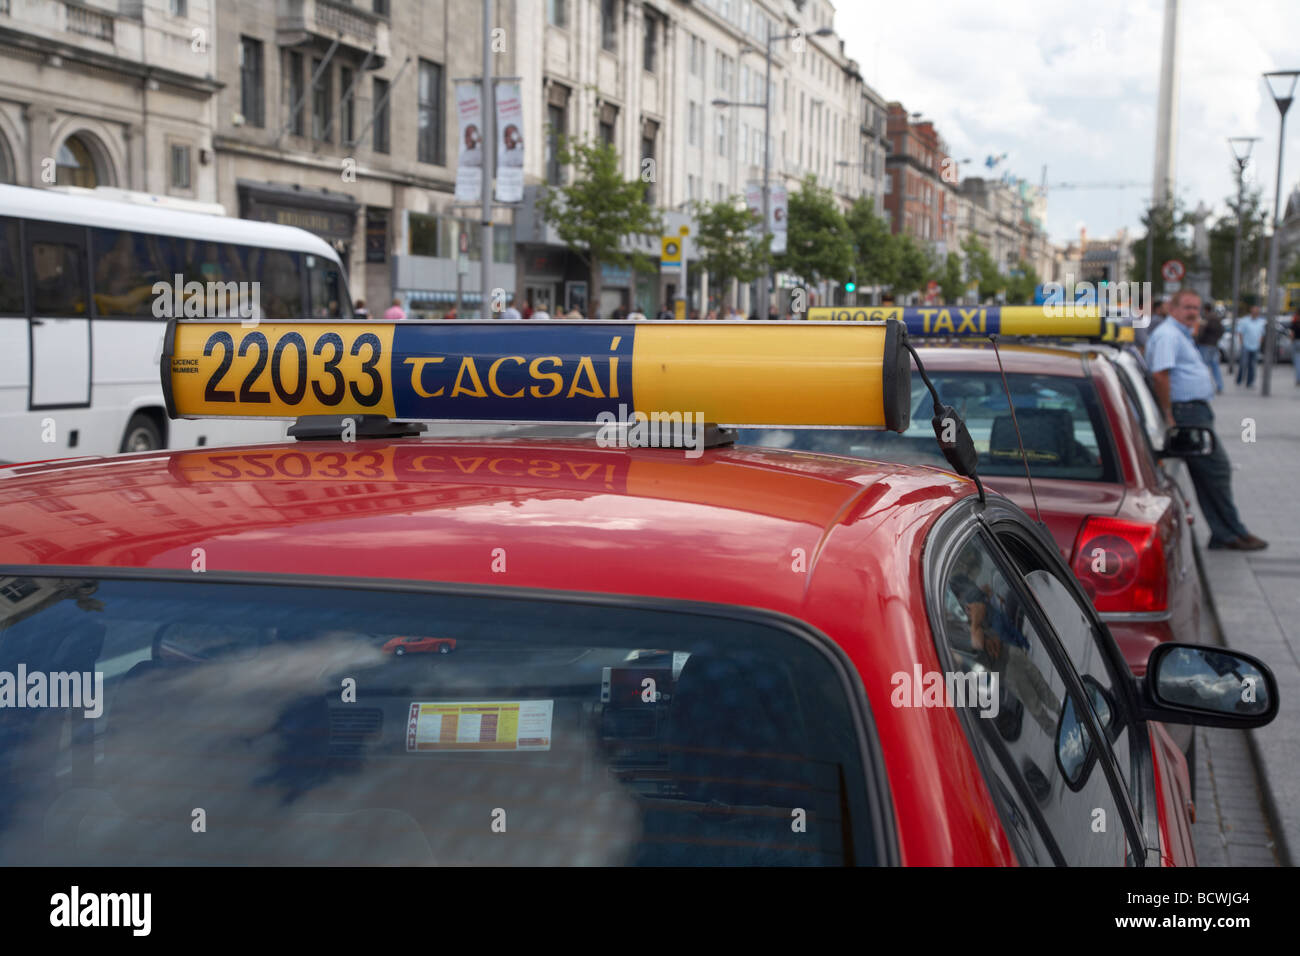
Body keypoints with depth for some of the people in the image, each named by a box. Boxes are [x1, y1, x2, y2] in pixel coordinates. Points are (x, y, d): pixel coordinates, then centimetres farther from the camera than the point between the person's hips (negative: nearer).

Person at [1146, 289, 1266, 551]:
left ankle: (1223, 534, 14)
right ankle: (1233, 533, 1)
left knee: (1205, 477, 11)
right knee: (1217, 470, -7)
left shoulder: (1181, 335, 23)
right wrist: (1169, 416, -25)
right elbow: (1159, 375, -24)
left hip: (1196, 411, 11)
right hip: (1186, 411, -11)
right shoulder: (1167, 335, -13)